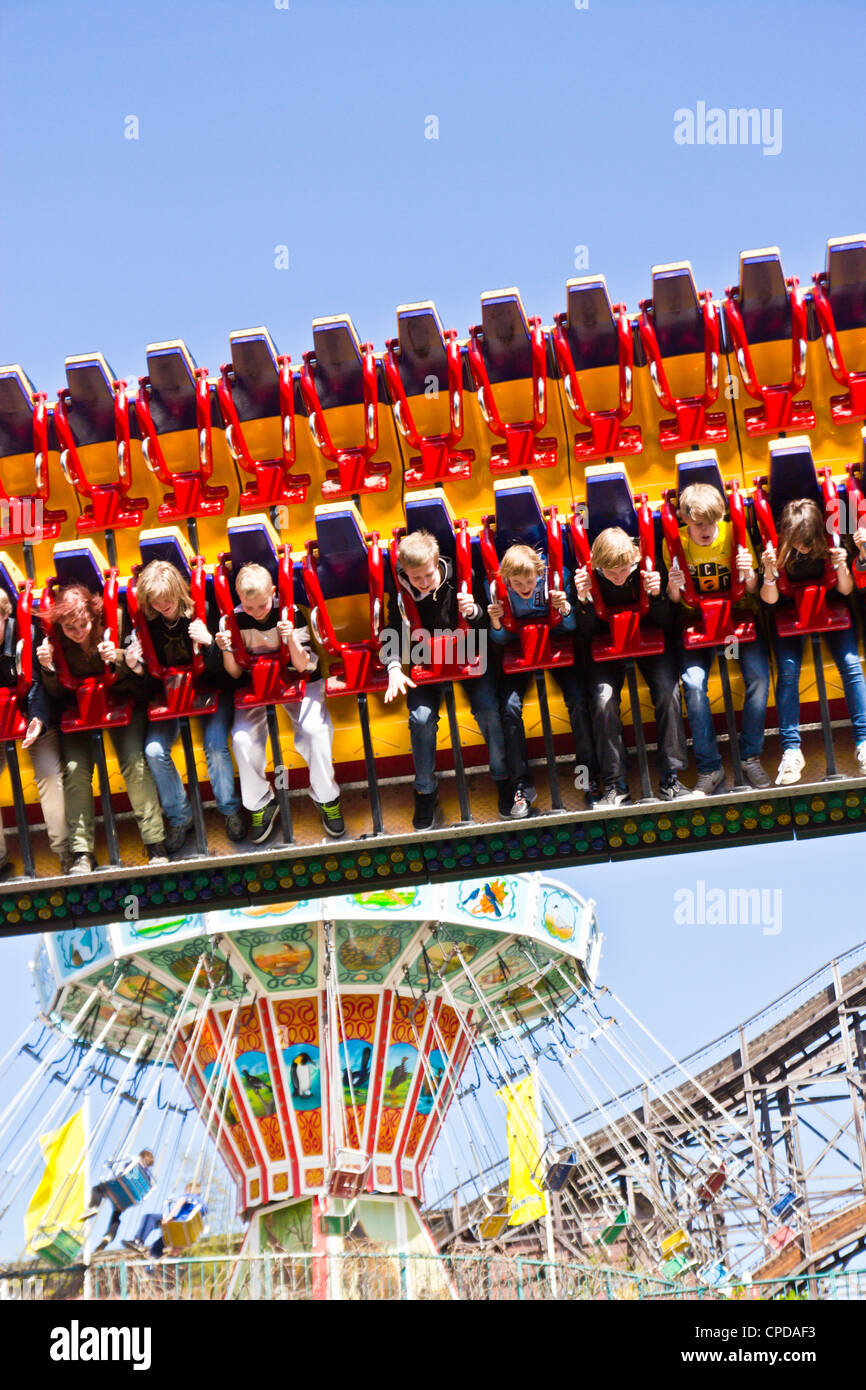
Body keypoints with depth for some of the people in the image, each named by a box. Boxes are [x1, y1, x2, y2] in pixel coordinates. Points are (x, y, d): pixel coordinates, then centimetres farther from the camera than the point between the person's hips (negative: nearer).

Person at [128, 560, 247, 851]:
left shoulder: (203, 611, -14)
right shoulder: (149, 620, -5)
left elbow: (223, 666, -14)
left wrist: (209, 642, -34)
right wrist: (135, 665, -21)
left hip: (211, 688, -3)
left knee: (215, 746, -25)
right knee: (154, 750, -19)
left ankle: (230, 809, 2)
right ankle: (179, 816, 2)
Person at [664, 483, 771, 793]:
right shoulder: (674, 543, -5)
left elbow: (752, 590, -2)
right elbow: (675, 601, -1)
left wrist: (749, 575, -25)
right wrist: (673, 587, -25)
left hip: (738, 613, 0)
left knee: (758, 677, -24)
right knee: (693, 683, -25)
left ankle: (751, 757, -5)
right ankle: (709, 768, -12)